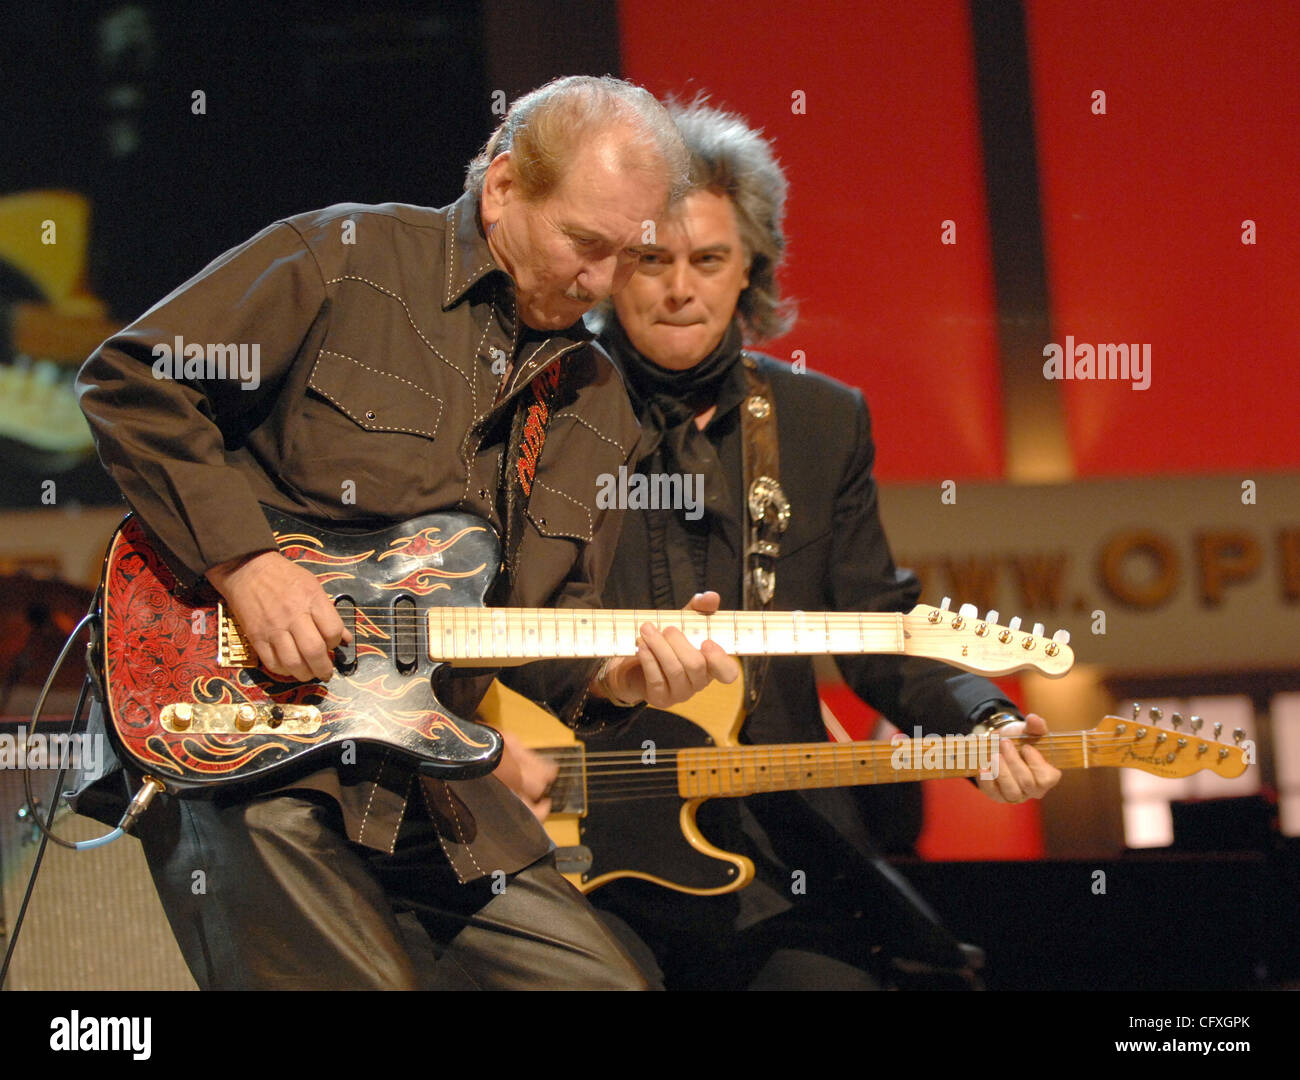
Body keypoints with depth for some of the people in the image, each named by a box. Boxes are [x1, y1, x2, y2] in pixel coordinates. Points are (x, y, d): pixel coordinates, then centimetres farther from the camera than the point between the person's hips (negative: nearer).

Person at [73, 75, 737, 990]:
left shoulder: (597, 407, 14)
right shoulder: (344, 261, -4)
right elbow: (129, 381, -7)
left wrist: (613, 675, -6)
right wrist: (243, 560, -16)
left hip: (425, 784, 7)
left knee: (599, 980, 3)